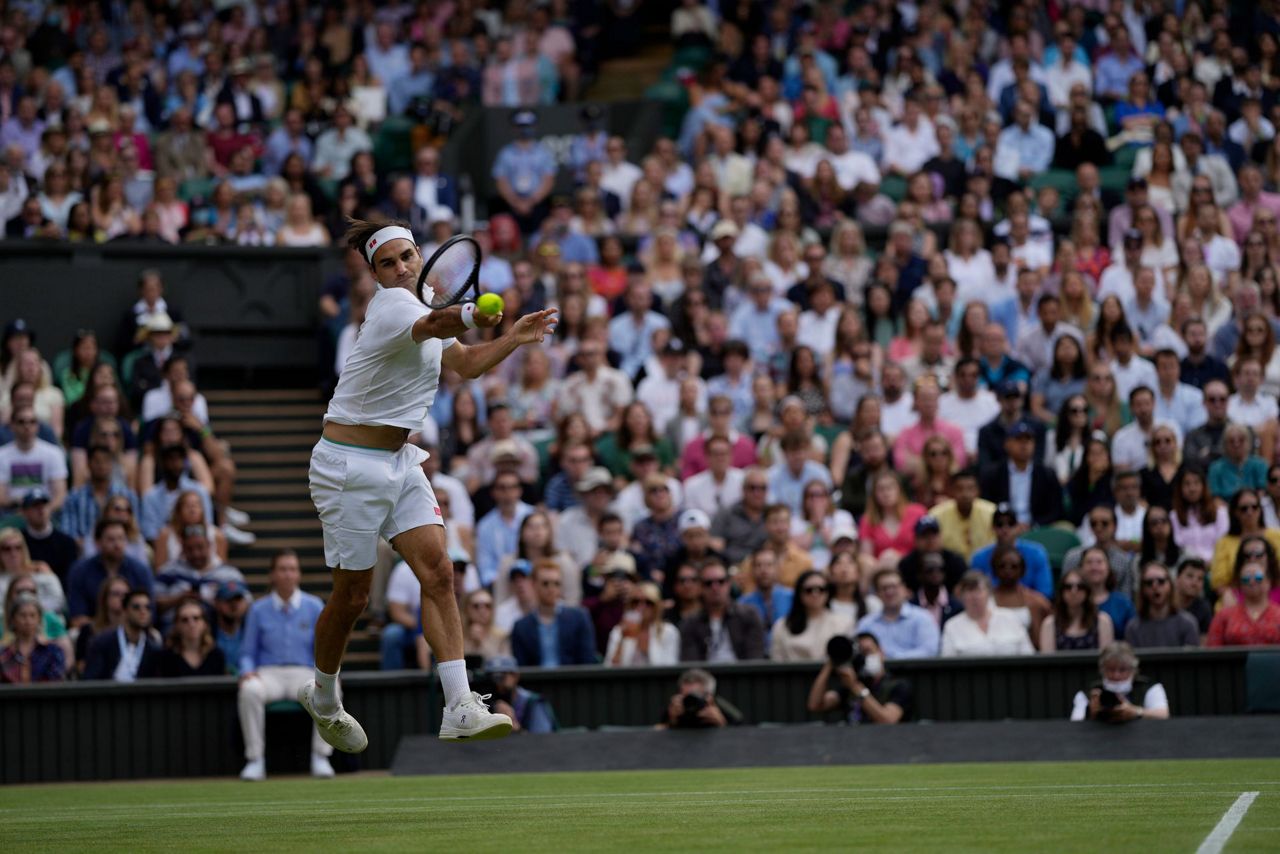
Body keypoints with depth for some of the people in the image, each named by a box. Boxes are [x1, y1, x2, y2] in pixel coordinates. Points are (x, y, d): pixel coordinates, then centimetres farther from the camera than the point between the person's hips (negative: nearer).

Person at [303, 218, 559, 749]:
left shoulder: (421, 303, 9)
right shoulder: (392, 304, -19)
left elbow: (467, 363, 23)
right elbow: (429, 327, -44)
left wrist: (514, 338, 7)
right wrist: (466, 316, -65)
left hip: (400, 461, 8)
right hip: (349, 466, -8)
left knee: (438, 572, -8)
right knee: (352, 597, 2)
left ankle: (459, 710, -15)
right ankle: (323, 699, 28)